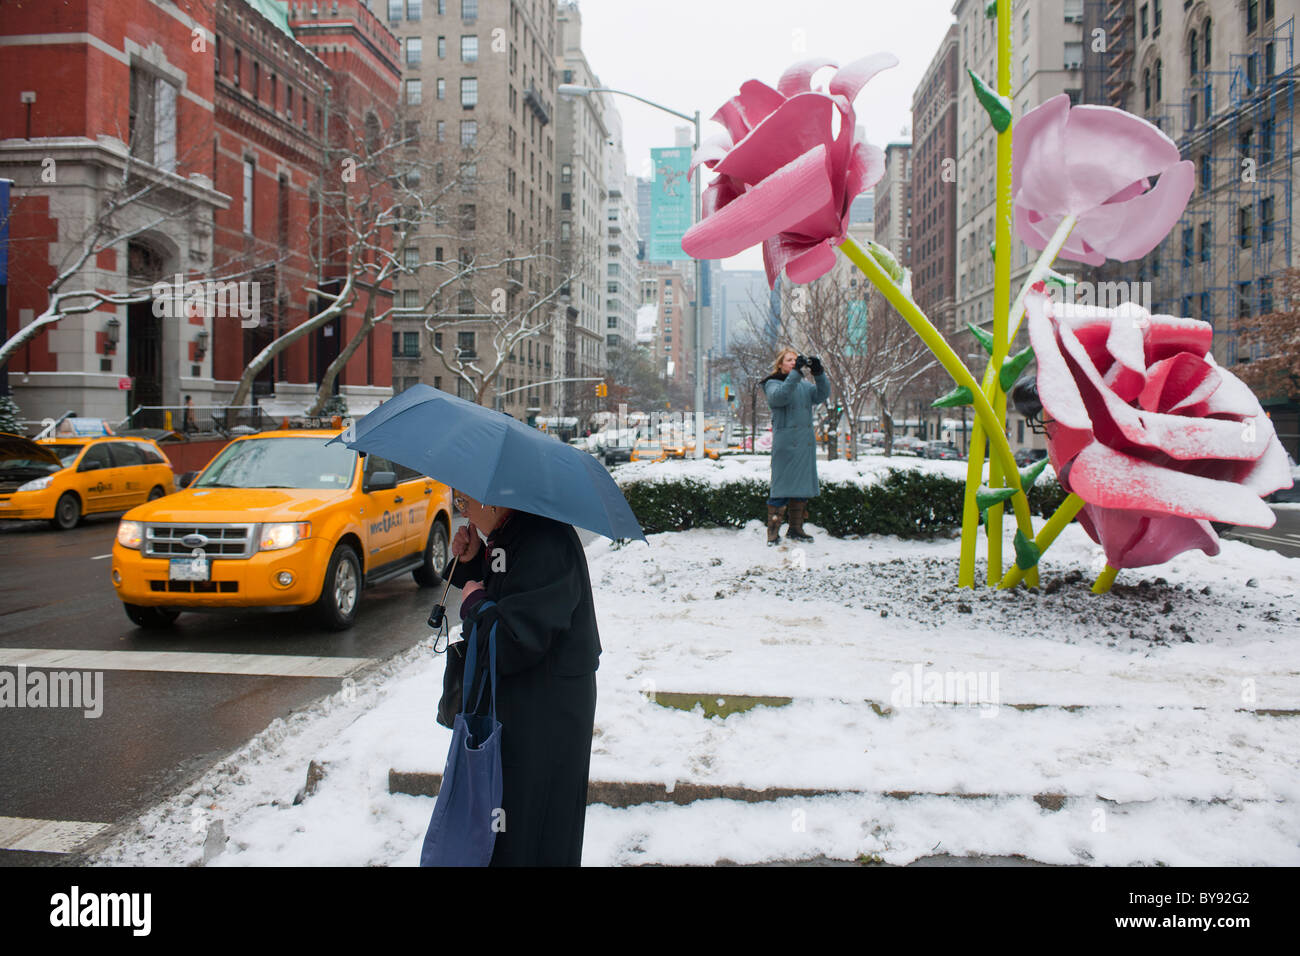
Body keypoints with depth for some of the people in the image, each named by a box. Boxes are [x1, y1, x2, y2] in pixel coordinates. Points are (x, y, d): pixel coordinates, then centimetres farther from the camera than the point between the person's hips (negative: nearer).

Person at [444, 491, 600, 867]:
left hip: (545, 719, -10)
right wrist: (472, 562, 1)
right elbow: (498, 598, 19)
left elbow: (513, 644, -29)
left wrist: (475, 604, -12)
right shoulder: (509, 533, 6)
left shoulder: (544, 544, -25)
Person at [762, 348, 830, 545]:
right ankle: (773, 532, -5)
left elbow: (822, 395, 1)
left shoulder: (804, 384, 17)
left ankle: (796, 529, 19)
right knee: (782, 486, -9)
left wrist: (818, 373, -13)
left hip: (806, 442, 6)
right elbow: (779, 396, -21)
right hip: (785, 443, -6)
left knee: (803, 486, 9)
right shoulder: (773, 384, 2)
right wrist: (796, 373, -26)